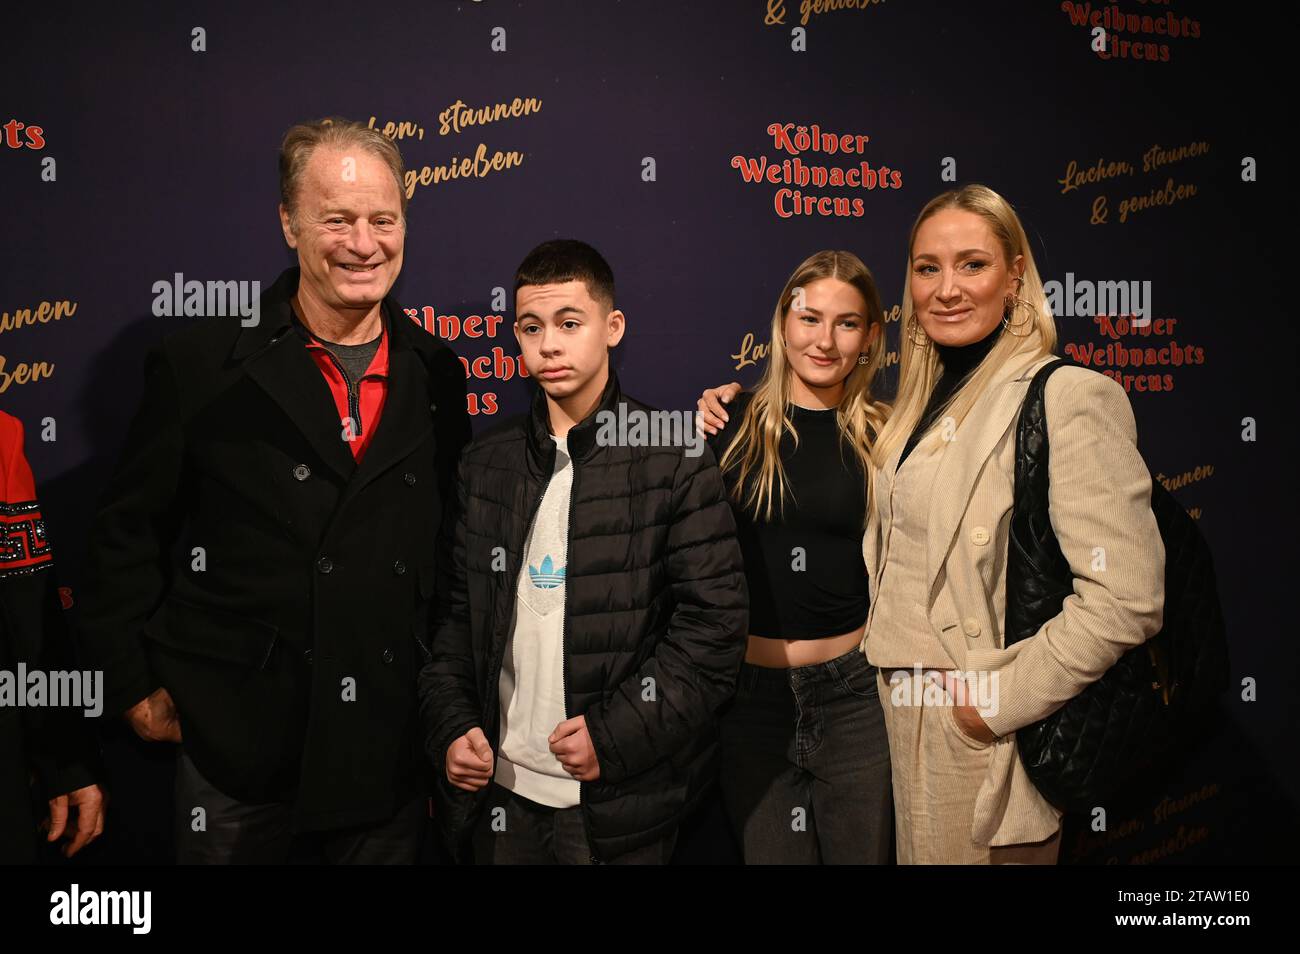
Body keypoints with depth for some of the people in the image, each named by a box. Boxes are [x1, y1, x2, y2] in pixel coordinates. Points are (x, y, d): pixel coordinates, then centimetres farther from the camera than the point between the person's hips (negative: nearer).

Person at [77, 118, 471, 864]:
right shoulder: (201, 367, -7)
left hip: (392, 748, 3)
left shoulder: (437, 376, 2)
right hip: (241, 744, -2)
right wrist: (137, 687, -1)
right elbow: (129, 532, 0)